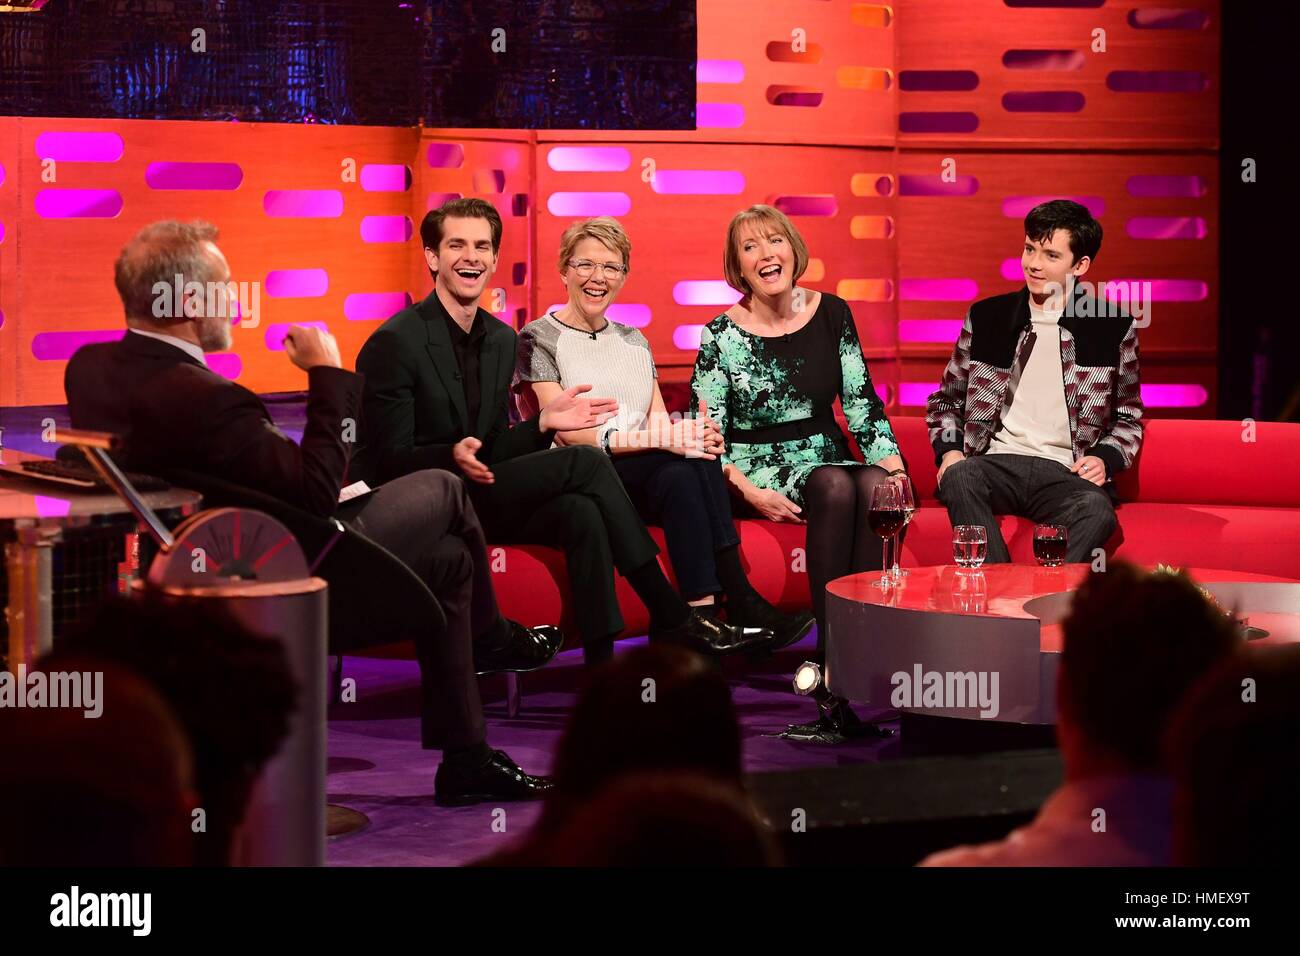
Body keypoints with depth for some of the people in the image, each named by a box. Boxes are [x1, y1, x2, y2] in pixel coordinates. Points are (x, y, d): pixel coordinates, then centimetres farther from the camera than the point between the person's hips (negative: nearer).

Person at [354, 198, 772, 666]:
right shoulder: (395, 343, -12)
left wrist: (543, 422, -4)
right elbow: (388, 462, -14)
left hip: (476, 496, 7)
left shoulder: (501, 339, 12)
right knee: (585, 461, -20)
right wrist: (453, 457, -32)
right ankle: (673, 619, -14)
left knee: (582, 513, -25)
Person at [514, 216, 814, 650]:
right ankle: (738, 602, -36)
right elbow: (565, 433, -10)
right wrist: (658, 438, -22)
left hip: (643, 475, 5)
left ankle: (706, 610, -39)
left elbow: (660, 420, 12)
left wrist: (685, 432, -15)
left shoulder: (632, 340, 23)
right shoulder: (538, 339, 3)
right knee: (687, 466, -32)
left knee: (683, 472, -32)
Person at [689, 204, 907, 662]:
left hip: (827, 455, 3)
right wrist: (749, 491, -19)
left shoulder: (831, 314, 5)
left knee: (877, 485, -31)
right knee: (836, 486, -34)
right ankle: (830, 648, -32)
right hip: (759, 465, -3)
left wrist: (894, 468, -8)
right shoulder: (720, 336, -4)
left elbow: (862, 404, 6)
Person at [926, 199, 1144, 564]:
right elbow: (945, 400, 23)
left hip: (1066, 473, -1)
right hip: (998, 462, 1)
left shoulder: (1113, 328, 10)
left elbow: (1129, 419, 18)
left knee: (1097, 509, -36)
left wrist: (1105, 458, -3)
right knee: (959, 476, -34)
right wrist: (949, 451, 3)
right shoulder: (986, 317, 14)